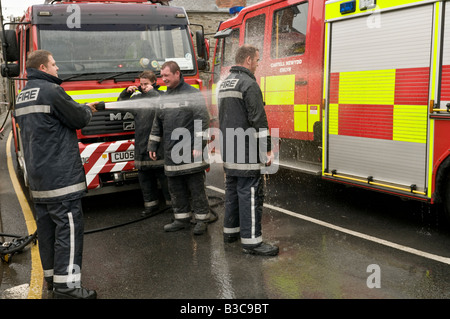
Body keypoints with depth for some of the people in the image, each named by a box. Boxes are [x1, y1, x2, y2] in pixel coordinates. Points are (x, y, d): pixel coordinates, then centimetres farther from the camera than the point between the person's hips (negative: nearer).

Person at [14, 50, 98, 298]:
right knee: (69, 228, -6)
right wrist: (87, 110, 14)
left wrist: (82, 109, 15)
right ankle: (66, 286, -4)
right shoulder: (51, 91, -13)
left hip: (37, 177, 9)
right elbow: (79, 119, -8)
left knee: (46, 226, 14)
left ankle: (51, 277, 25)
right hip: (61, 174, -9)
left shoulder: (22, 96, 16)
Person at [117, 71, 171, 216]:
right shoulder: (137, 97, 16)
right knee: (145, 177, 12)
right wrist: (127, 92, 10)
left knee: (164, 176, -1)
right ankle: (152, 204, 25)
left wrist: (151, 91, -13)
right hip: (142, 148, 6)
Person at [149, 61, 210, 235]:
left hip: (190, 154, -6)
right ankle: (182, 219, 22)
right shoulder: (164, 98, 15)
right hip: (171, 154, 6)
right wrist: (152, 145, 17)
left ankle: (202, 219, 11)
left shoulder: (193, 94, -4)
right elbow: (157, 124, 21)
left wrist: (198, 146, -16)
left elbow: (202, 121, -10)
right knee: (176, 189, 11)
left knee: (196, 188, 0)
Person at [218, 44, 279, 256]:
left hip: (228, 151, 10)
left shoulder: (225, 84, 17)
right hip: (245, 153, -10)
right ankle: (251, 240, -3)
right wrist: (267, 150, -15)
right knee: (250, 193, -6)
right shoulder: (249, 84, -14)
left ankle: (230, 230, 28)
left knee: (232, 190, 17)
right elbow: (258, 121, -19)